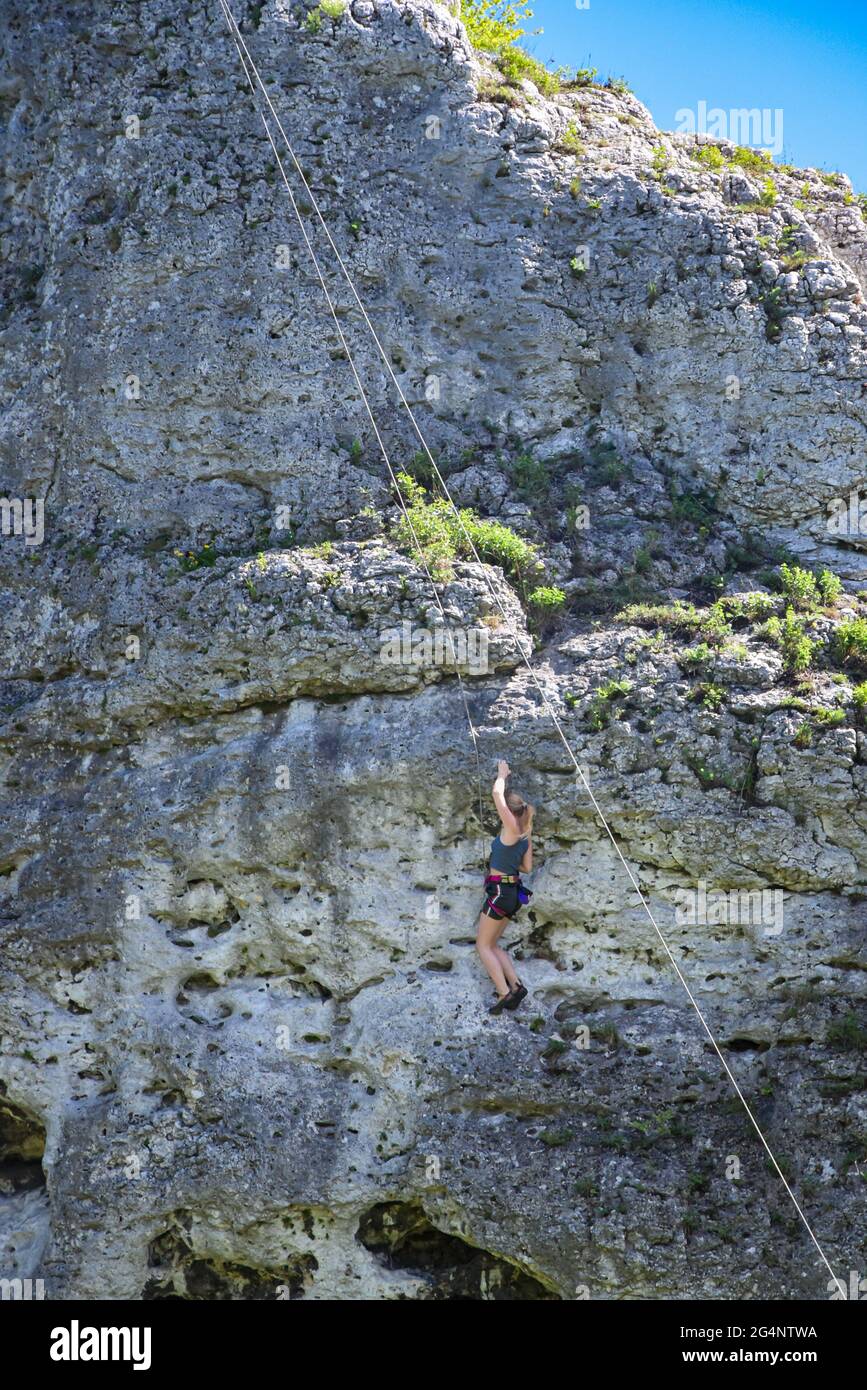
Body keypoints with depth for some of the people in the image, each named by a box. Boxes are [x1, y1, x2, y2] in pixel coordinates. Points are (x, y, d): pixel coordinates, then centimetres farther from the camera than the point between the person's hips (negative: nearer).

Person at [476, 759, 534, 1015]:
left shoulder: (512, 829, -14)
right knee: (492, 944, 17)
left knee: (483, 945, -1)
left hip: (500, 890, -9)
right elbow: (527, 867, 15)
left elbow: (497, 794, -17)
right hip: (513, 891, 9)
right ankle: (514, 985, 7)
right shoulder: (525, 835, 10)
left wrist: (502, 774, -1)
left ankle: (505, 993, -9)